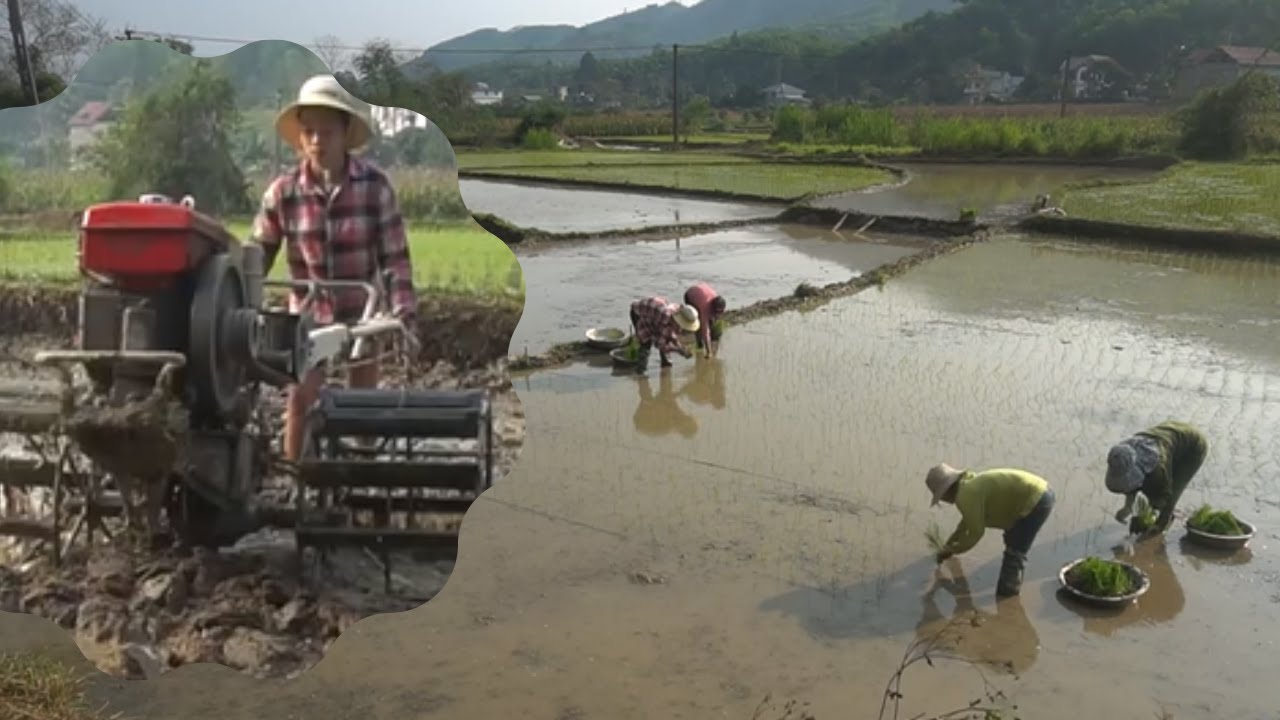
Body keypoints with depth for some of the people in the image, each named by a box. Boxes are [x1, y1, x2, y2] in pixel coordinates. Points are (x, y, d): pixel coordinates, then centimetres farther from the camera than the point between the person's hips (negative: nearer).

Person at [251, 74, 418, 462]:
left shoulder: (375, 185, -16)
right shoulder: (283, 192, -12)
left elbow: (395, 257, -13)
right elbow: (257, 257, -4)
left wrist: (404, 315, -18)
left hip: (361, 312, 0)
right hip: (308, 314, 1)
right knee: (300, 400, -1)